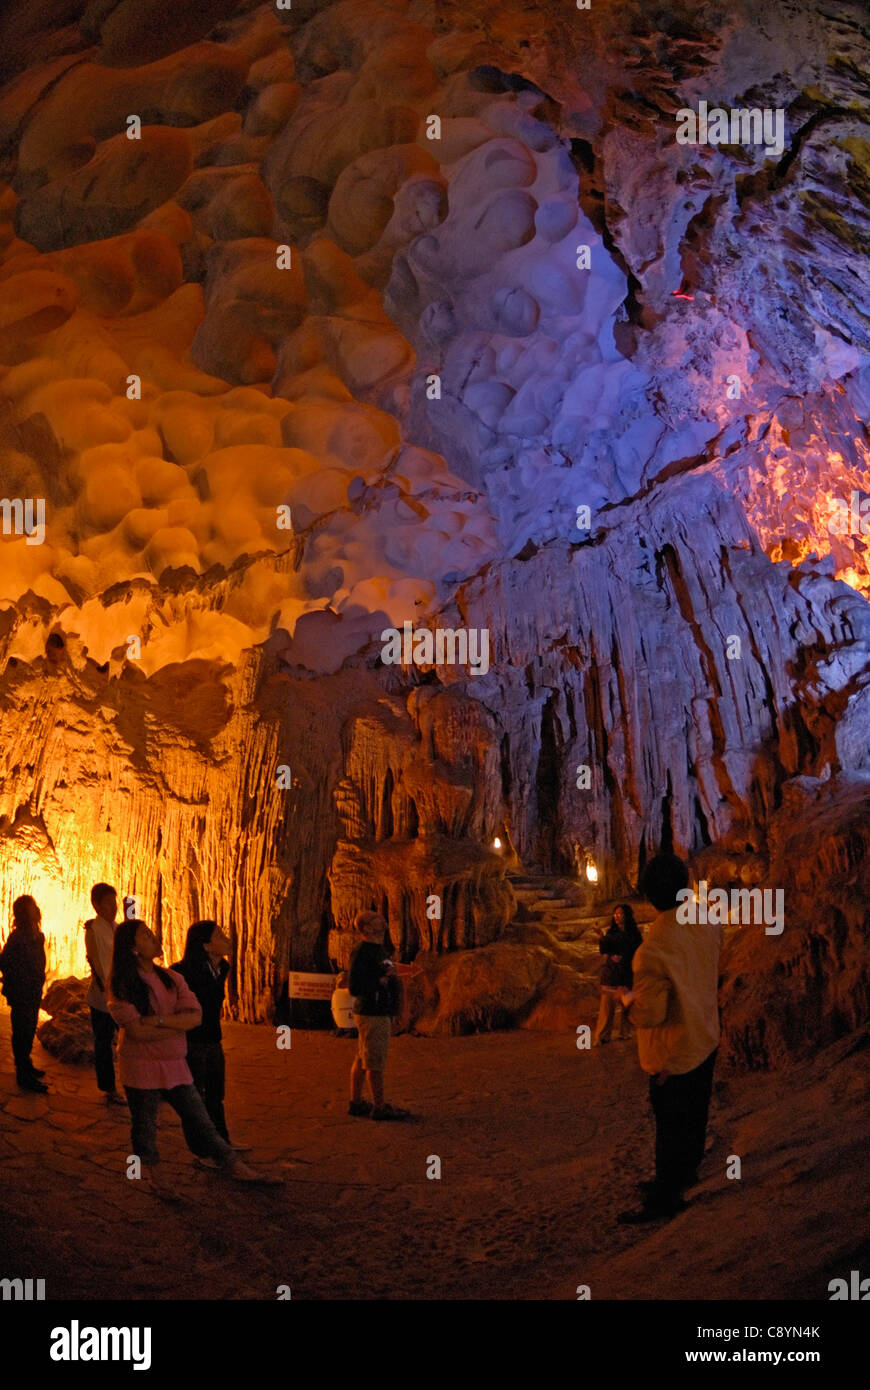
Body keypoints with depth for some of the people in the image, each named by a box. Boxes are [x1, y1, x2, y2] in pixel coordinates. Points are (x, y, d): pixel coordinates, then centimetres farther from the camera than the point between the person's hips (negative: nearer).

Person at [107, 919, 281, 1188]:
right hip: (141, 1067, -4)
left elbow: (195, 1017, -6)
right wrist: (178, 1026, -10)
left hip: (175, 1065, 5)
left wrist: (158, 1020, -19)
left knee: (201, 1122, 8)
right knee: (144, 1133, 7)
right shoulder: (122, 985, -9)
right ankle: (152, 1185, 23)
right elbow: (136, 1031, -19)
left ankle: (239, 1170, 11)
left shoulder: (173, 979, 7)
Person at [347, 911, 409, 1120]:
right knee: (376, 1063, -4)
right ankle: (380, 1107, 2)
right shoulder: (362, 952, -17)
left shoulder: (380, 950, 14)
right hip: (373, 1016, -10)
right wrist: (381, 980, -16)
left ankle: (356, 1103, 20)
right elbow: (354, 987, -20)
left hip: (381, 1013, 10)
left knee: (362, 1060, 13)